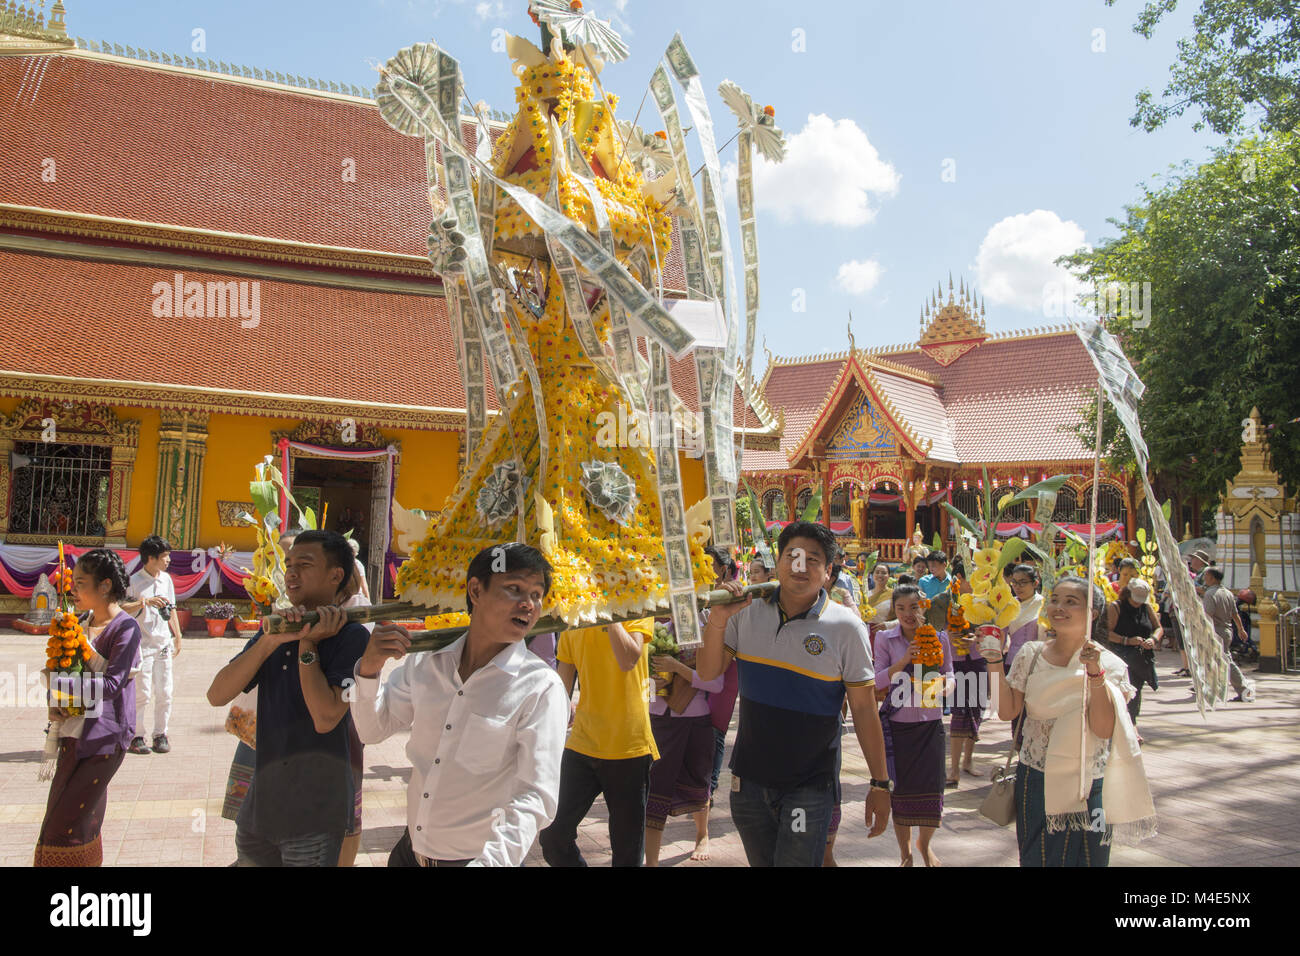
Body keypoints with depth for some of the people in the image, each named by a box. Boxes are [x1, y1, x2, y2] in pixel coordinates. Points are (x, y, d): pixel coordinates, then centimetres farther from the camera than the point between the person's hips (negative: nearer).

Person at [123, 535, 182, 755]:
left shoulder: (166, 579, 11)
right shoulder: (134, 581, -7)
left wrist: (177, 637, 18)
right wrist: (145, 602, -24)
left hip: (163, 644, 5)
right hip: (142, 645, -5)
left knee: (164, 692, 6)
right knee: (142, 693, -5)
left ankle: (160, 734, 15)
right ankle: (136, 736, 6)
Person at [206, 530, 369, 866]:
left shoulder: (351, 636, -12)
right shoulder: (275, 628, 8)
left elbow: (326, 718, -22)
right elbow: (217, 696, -4)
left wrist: (307, 645, -16)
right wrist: (270, 641, -16)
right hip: (260, 801, 6)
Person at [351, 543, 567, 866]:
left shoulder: (541, 688, -16)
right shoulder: (425, 661, -1)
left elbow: (535, 799, -21)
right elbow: (373, 730, 8)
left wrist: (490, 860, -36)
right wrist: (368, 669, -10)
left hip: (477, 856, -4)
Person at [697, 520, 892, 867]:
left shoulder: (846, 626, -10)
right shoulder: (748, 611, -1)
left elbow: (864, 709, -7)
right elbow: (708, 672, 0)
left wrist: (880, 785, -6)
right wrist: (718, 619, -16)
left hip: (809, 786, -4)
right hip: (748, 778, 4)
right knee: (761, 861, 19)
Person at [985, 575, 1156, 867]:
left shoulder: (1110, 665, -8)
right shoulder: (1031, 654, -1)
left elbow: (1103, 729, -18)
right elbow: (1007, 711, -3)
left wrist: (1095, 673, -27)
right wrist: (994, 662, -11)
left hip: (1085, 786, -2)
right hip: (1034, 780, 2)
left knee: (1082, 857, 7)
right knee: (1034, 857, 10)